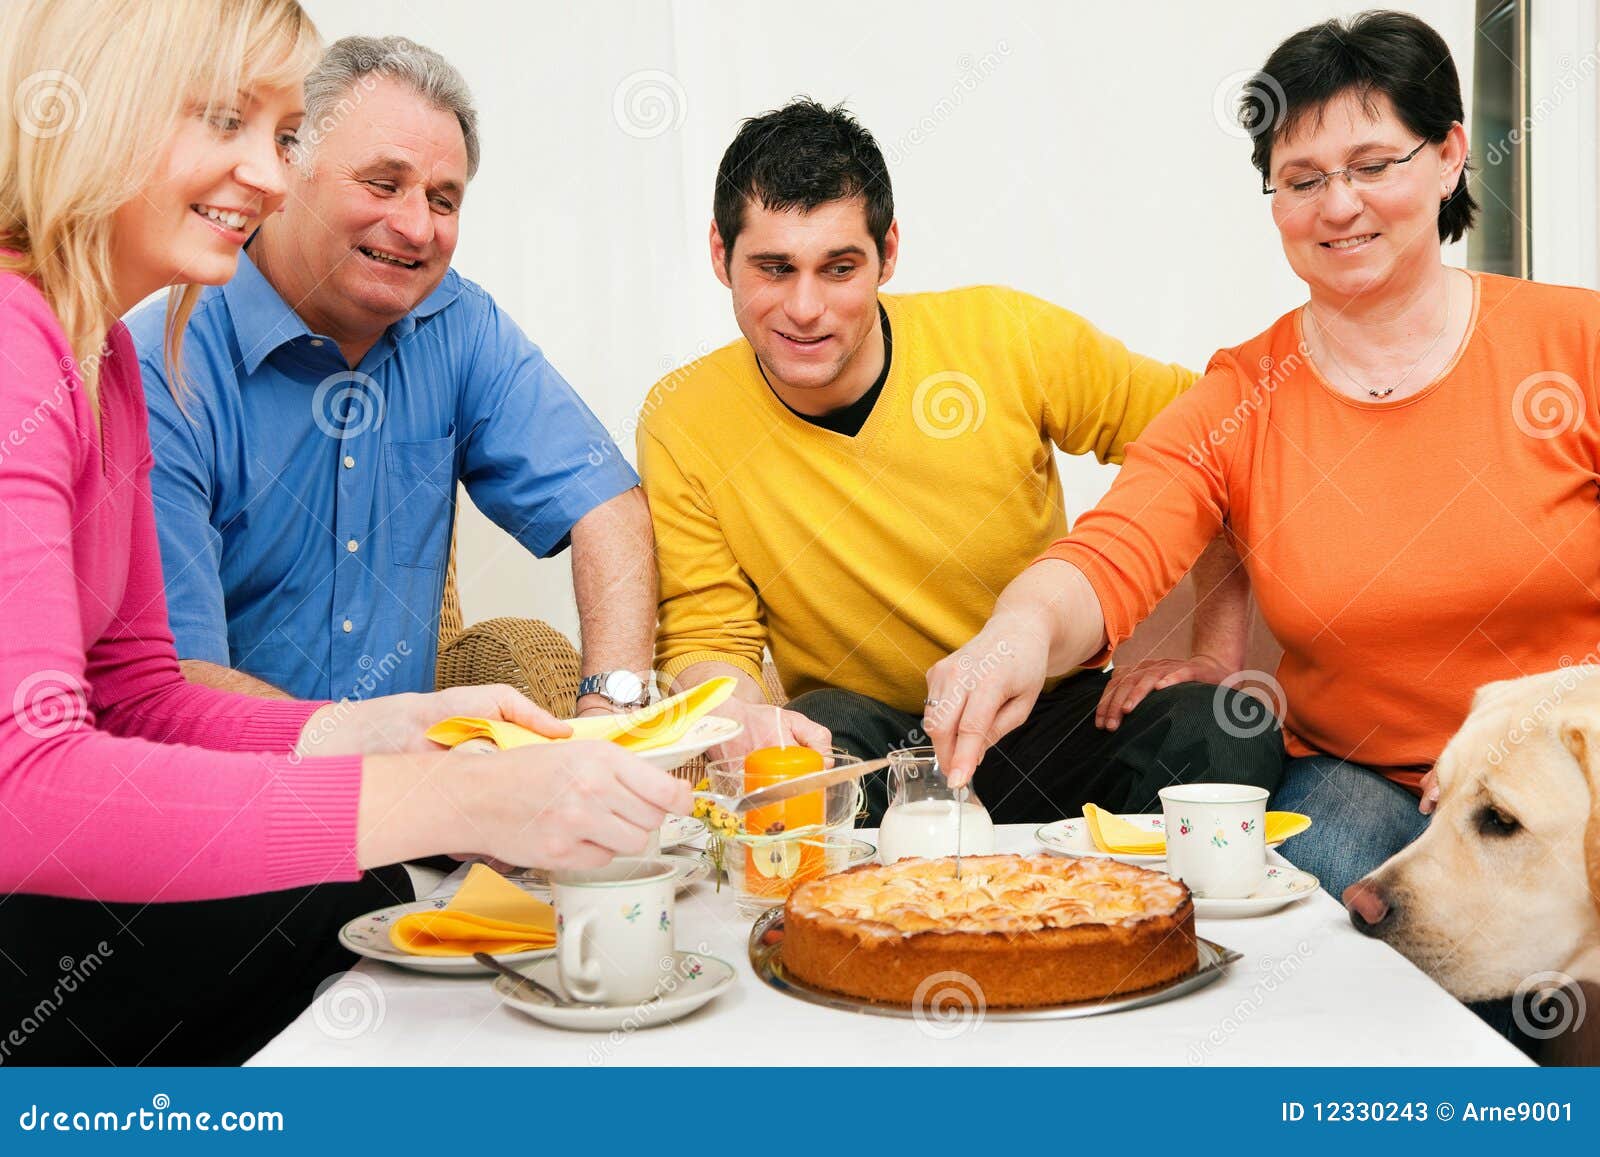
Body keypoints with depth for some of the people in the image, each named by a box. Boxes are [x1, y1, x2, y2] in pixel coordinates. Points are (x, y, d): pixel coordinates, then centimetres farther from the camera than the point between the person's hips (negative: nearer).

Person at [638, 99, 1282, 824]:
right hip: (867, 737, 0)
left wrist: (1216, 652, -7)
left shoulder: (1005, 338, -10)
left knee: (1227, 738, -27)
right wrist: (738, 718, -28)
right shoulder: (684, 424, -8)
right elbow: (704, 640, -4)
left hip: (1051, 719, 1)